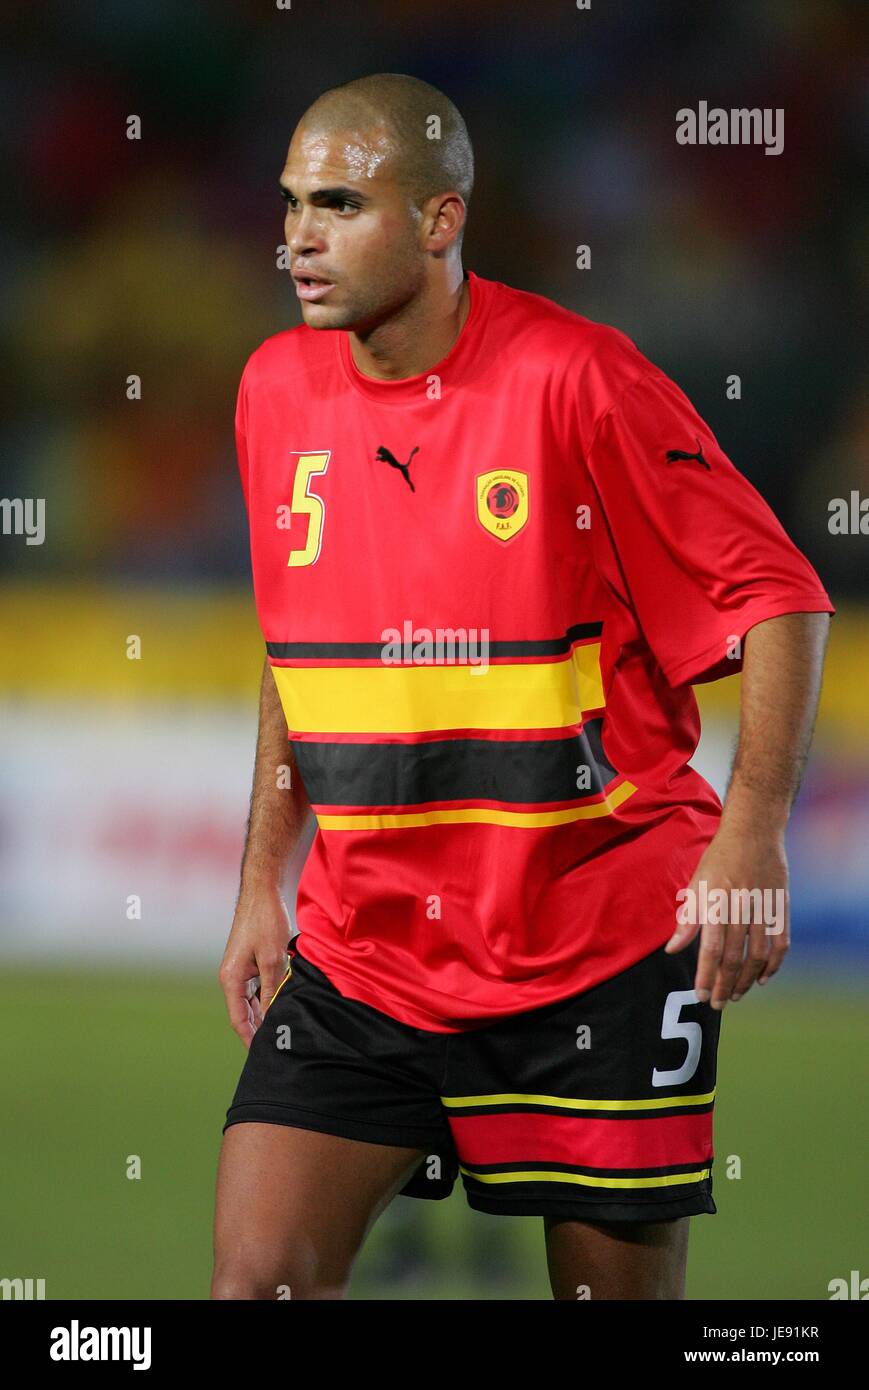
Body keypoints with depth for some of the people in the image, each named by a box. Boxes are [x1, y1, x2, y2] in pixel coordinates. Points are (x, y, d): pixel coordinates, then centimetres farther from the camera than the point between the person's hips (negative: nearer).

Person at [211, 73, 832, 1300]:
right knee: (257, 1273, -10)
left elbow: (779, 598, -10)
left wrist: (751, 837, -20)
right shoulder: (278, 389, 5)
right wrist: (262, 884, 14)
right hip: (361, 949, 4)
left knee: (621, 1285, 3)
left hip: (599, 945, -4)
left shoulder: (573, 377, -13)